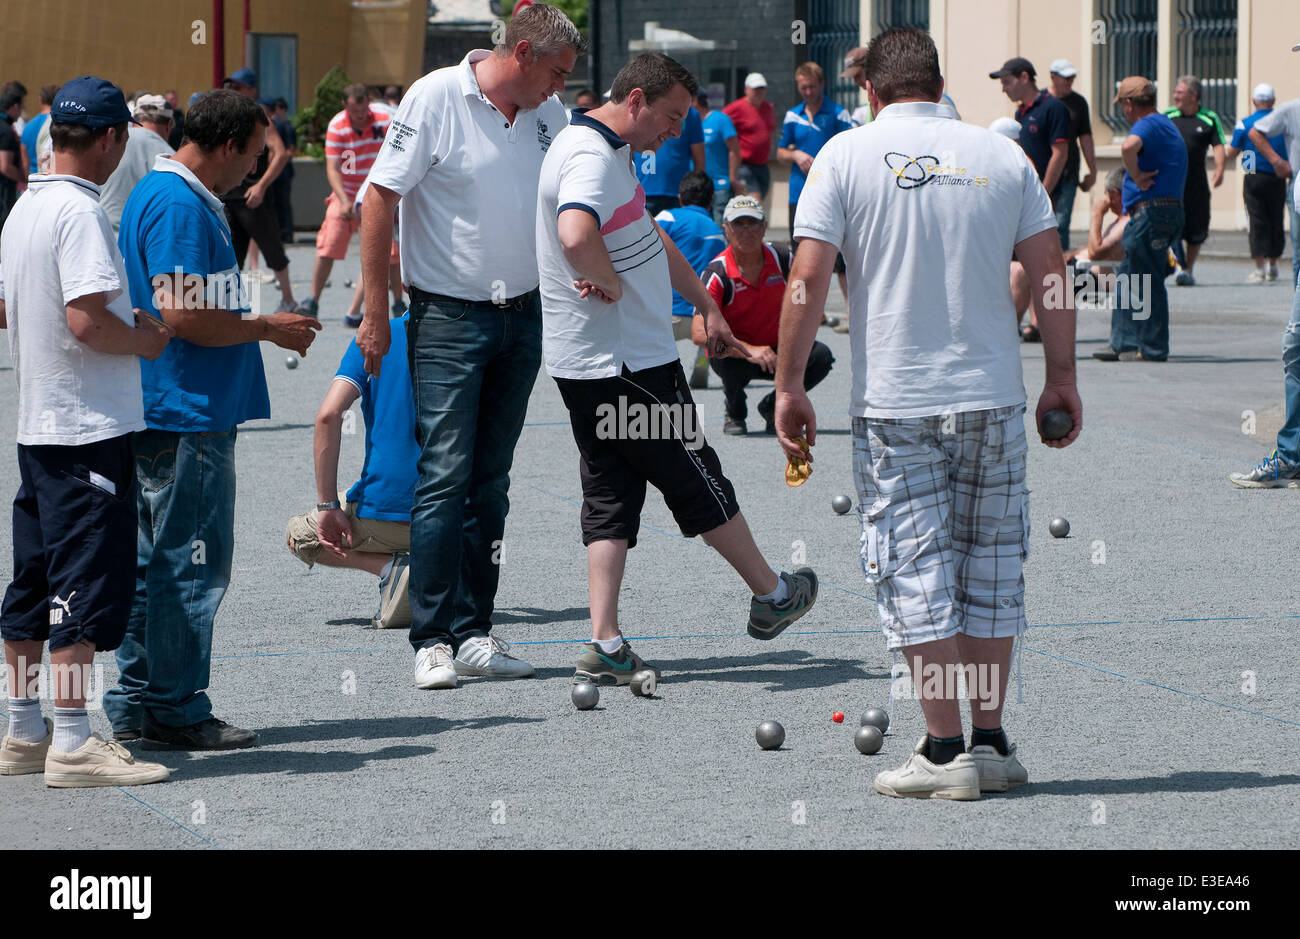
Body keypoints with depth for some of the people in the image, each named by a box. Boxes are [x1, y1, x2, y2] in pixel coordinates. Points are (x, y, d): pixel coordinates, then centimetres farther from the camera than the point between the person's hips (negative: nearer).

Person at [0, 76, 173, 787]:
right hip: (90, 429, -10)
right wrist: (145, 341, -8)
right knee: (87, 577, -8)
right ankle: (71, 743, -9)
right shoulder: (79, 211, -16)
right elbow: (86, 319, -25)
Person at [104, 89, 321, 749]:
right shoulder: (179, 206, -16)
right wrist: (268, 329, -11)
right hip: (188, 420, -11)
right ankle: (176, 713, 0)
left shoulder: (160, 195, 17)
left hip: (164, 416, 11)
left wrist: (265, 327, 19)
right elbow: (182, 316, -23)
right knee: (190, 565, -5)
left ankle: (136, 706, 20)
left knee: (156, 564, 14)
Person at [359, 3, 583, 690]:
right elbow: (381, 197, -10)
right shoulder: (435, 99, -10)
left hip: (523, 317, 6)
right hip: (449, 317, -6)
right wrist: (374, 311, -12)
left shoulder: (549, 115, 7)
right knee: (445, 474, -10)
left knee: (490, 480, 8)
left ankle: (474, 633, 11)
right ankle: (434, 640, -7)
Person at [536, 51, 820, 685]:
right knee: (698, 480, 7)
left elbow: (651, 239, 29)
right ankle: (772, 596, 23)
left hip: (585, 367, 10)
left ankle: (604, 646, 2)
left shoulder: (613, 154, 15)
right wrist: (610, 282, -22)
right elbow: (576, 234, -41)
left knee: (609, 500, 8)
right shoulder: (591, 158, -20)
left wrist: (705, 305, 33)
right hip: (629, 366, -10)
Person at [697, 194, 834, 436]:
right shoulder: (718, 272, -20)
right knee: (734, 365, -38)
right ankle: (734, 412, 0)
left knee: (821, 356, -21)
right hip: (734, 352, -4)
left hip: (776, 351, 4)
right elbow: (700, 332, -30)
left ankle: (774, 406, 8)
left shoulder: (782, 257, -7)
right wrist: (748, 350, -41)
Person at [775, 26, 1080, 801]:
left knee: (916, 572, 1)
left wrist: (790, 385, -1)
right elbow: (1050, 272, 3)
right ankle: (993, 744, 15)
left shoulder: (847, 155, -2)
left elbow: (809, 277, -7)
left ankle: (945, 752, -1)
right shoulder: (1002, 154, 5)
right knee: (992, 571, 12)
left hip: (895, 403, -2)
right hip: (993, 398, 2)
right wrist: (1063, 378, 11)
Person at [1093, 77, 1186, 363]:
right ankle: (1123, 343, 18)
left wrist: (1136, 177, -23)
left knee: (1147, 283, -4)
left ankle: (1152, 349, 0)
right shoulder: (1166, 126, 21)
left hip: (1151, 213, -10)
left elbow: (1128, 146, -36)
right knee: (1128, 278, 15)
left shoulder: (1148, 125, -13)